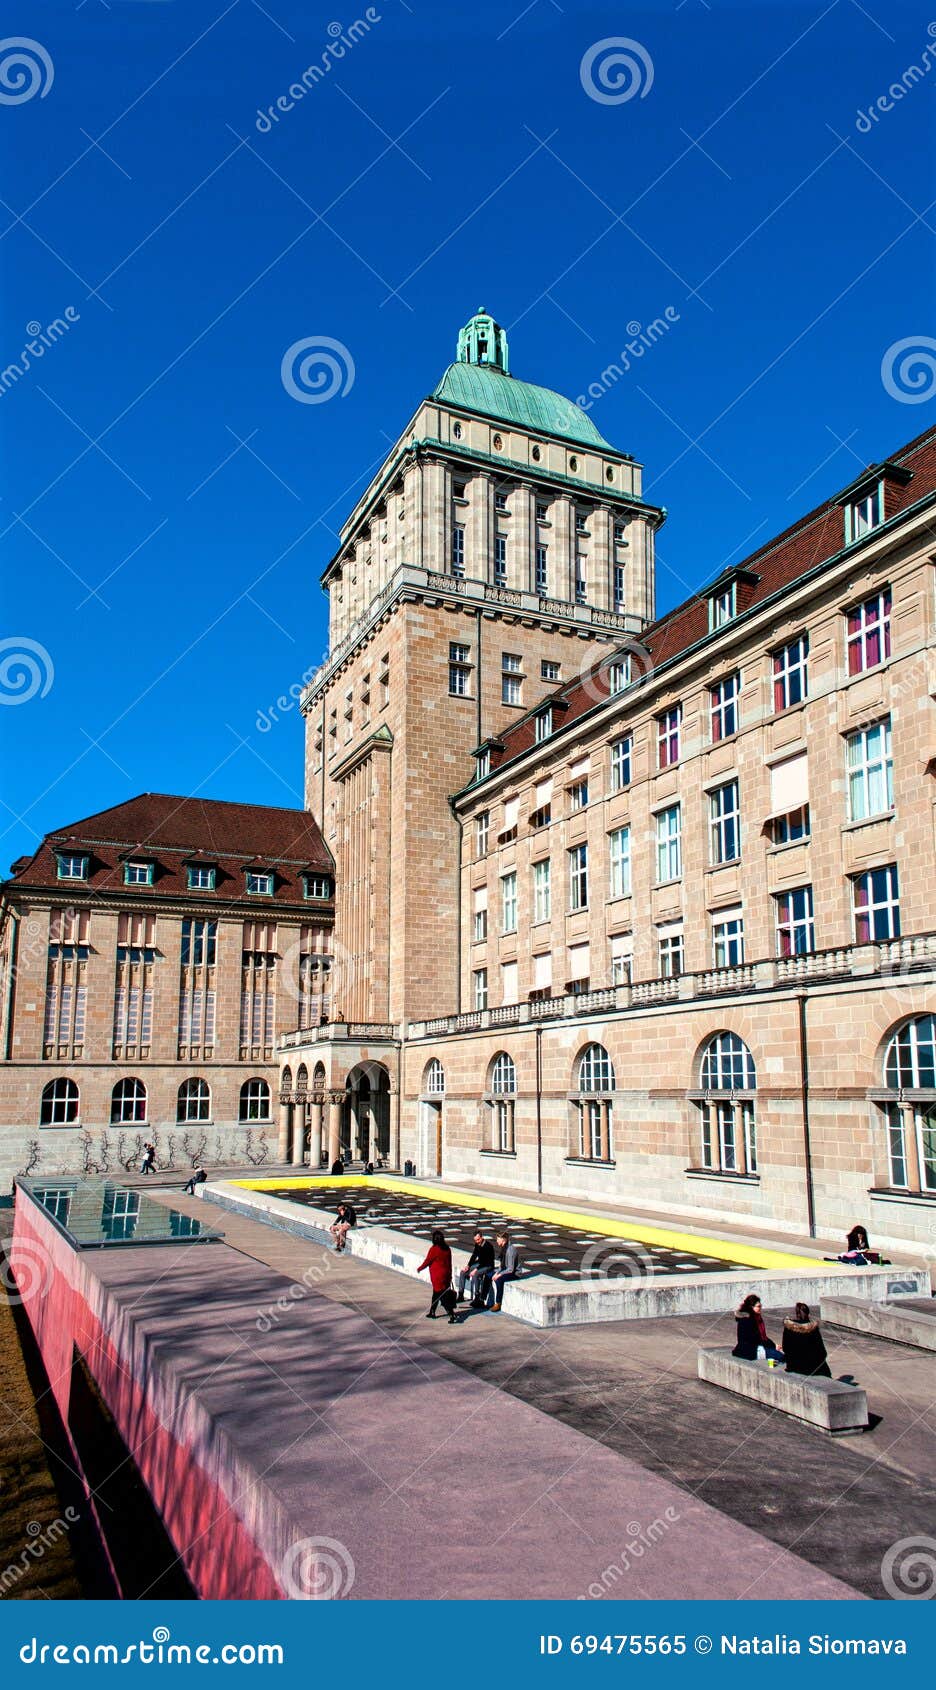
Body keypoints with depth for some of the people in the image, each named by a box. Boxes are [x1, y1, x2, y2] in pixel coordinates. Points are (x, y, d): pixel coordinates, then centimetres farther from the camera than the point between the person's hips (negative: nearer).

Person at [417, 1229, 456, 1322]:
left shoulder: (433, 1249, -18)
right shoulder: (447, 1249, 1)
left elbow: (427, 1261, -9)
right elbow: (449, 1263, 8)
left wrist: (419, 1268, 9)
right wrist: (449, 1276, 17)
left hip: (437, 1276, -7)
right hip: (446, 1275, 7)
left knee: (442, 1296, -4)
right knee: (436, 1294, 23)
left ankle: (452, 1315, -12)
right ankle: (432, 1312, 35)